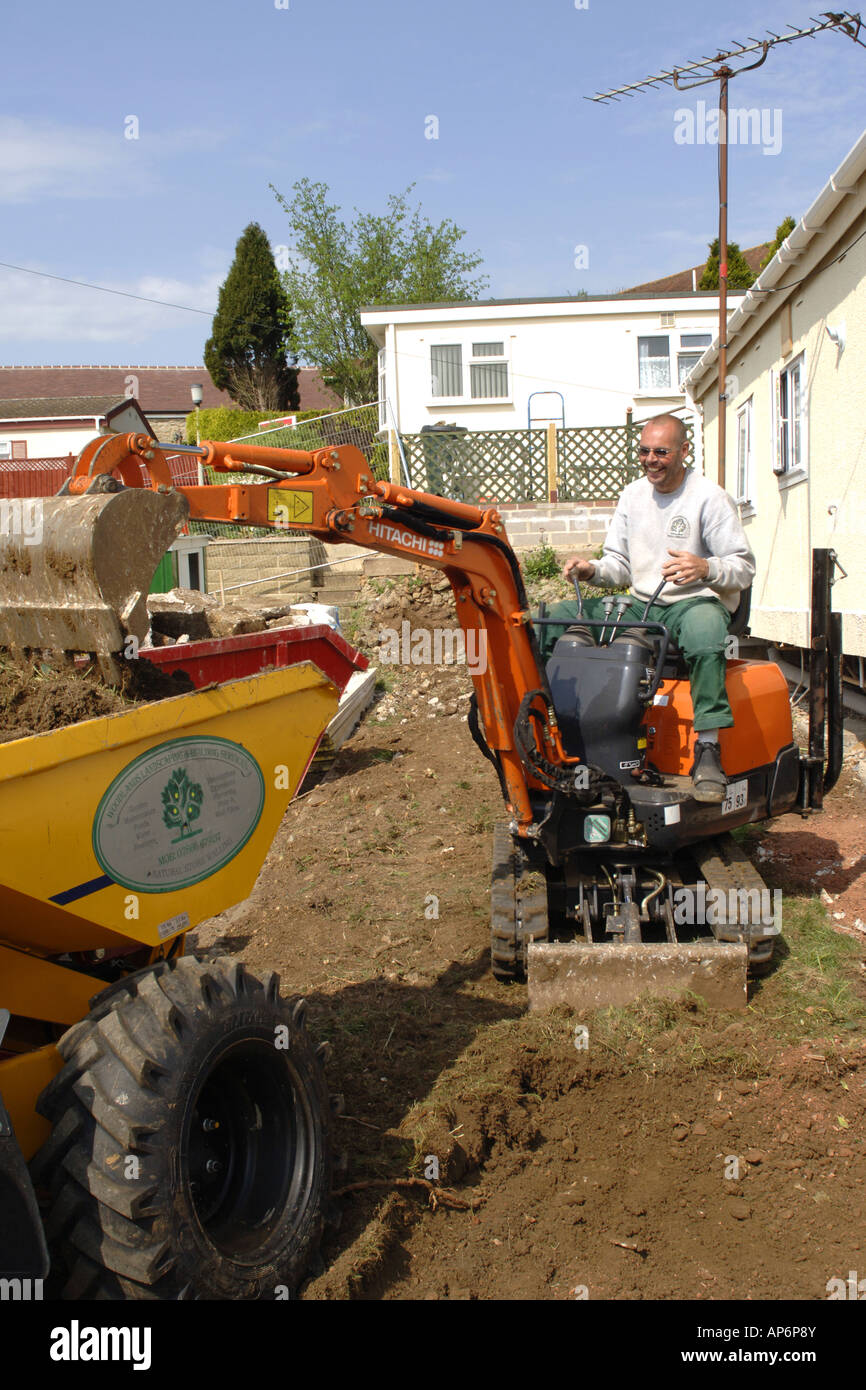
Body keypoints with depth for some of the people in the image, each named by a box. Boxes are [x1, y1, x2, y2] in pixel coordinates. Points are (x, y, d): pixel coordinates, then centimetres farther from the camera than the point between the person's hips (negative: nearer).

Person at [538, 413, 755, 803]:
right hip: (641, 606, 6)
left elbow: (744, 568, -8)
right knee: (554, 618, -9)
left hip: (696, 602, -6)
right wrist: (593, 569, -8)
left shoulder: (710, 497, -4)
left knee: (704, 626, -44)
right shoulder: (632, 495, 14)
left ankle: (708, 748, -40)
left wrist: (705, 568, -30)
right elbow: (620, 565, 16)